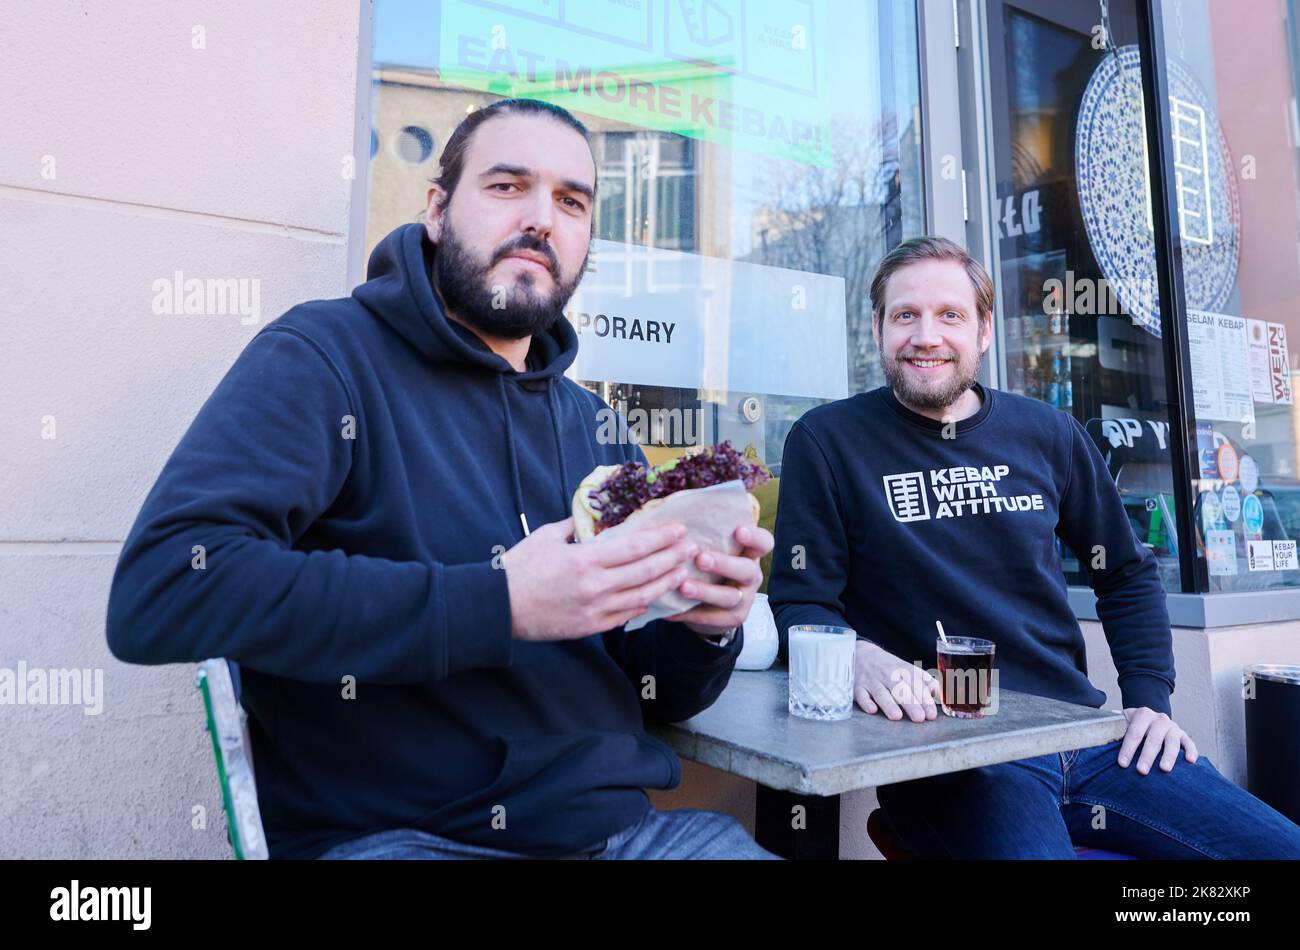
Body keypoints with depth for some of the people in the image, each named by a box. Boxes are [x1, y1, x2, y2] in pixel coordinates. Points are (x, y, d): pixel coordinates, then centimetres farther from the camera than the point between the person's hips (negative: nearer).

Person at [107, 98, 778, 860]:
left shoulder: (594, 427, 11)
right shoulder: (325, 356, -4)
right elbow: (158, 590, -19)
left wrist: (705, 627, -7)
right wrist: (496, 605, -22)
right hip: (391, 831, -4)